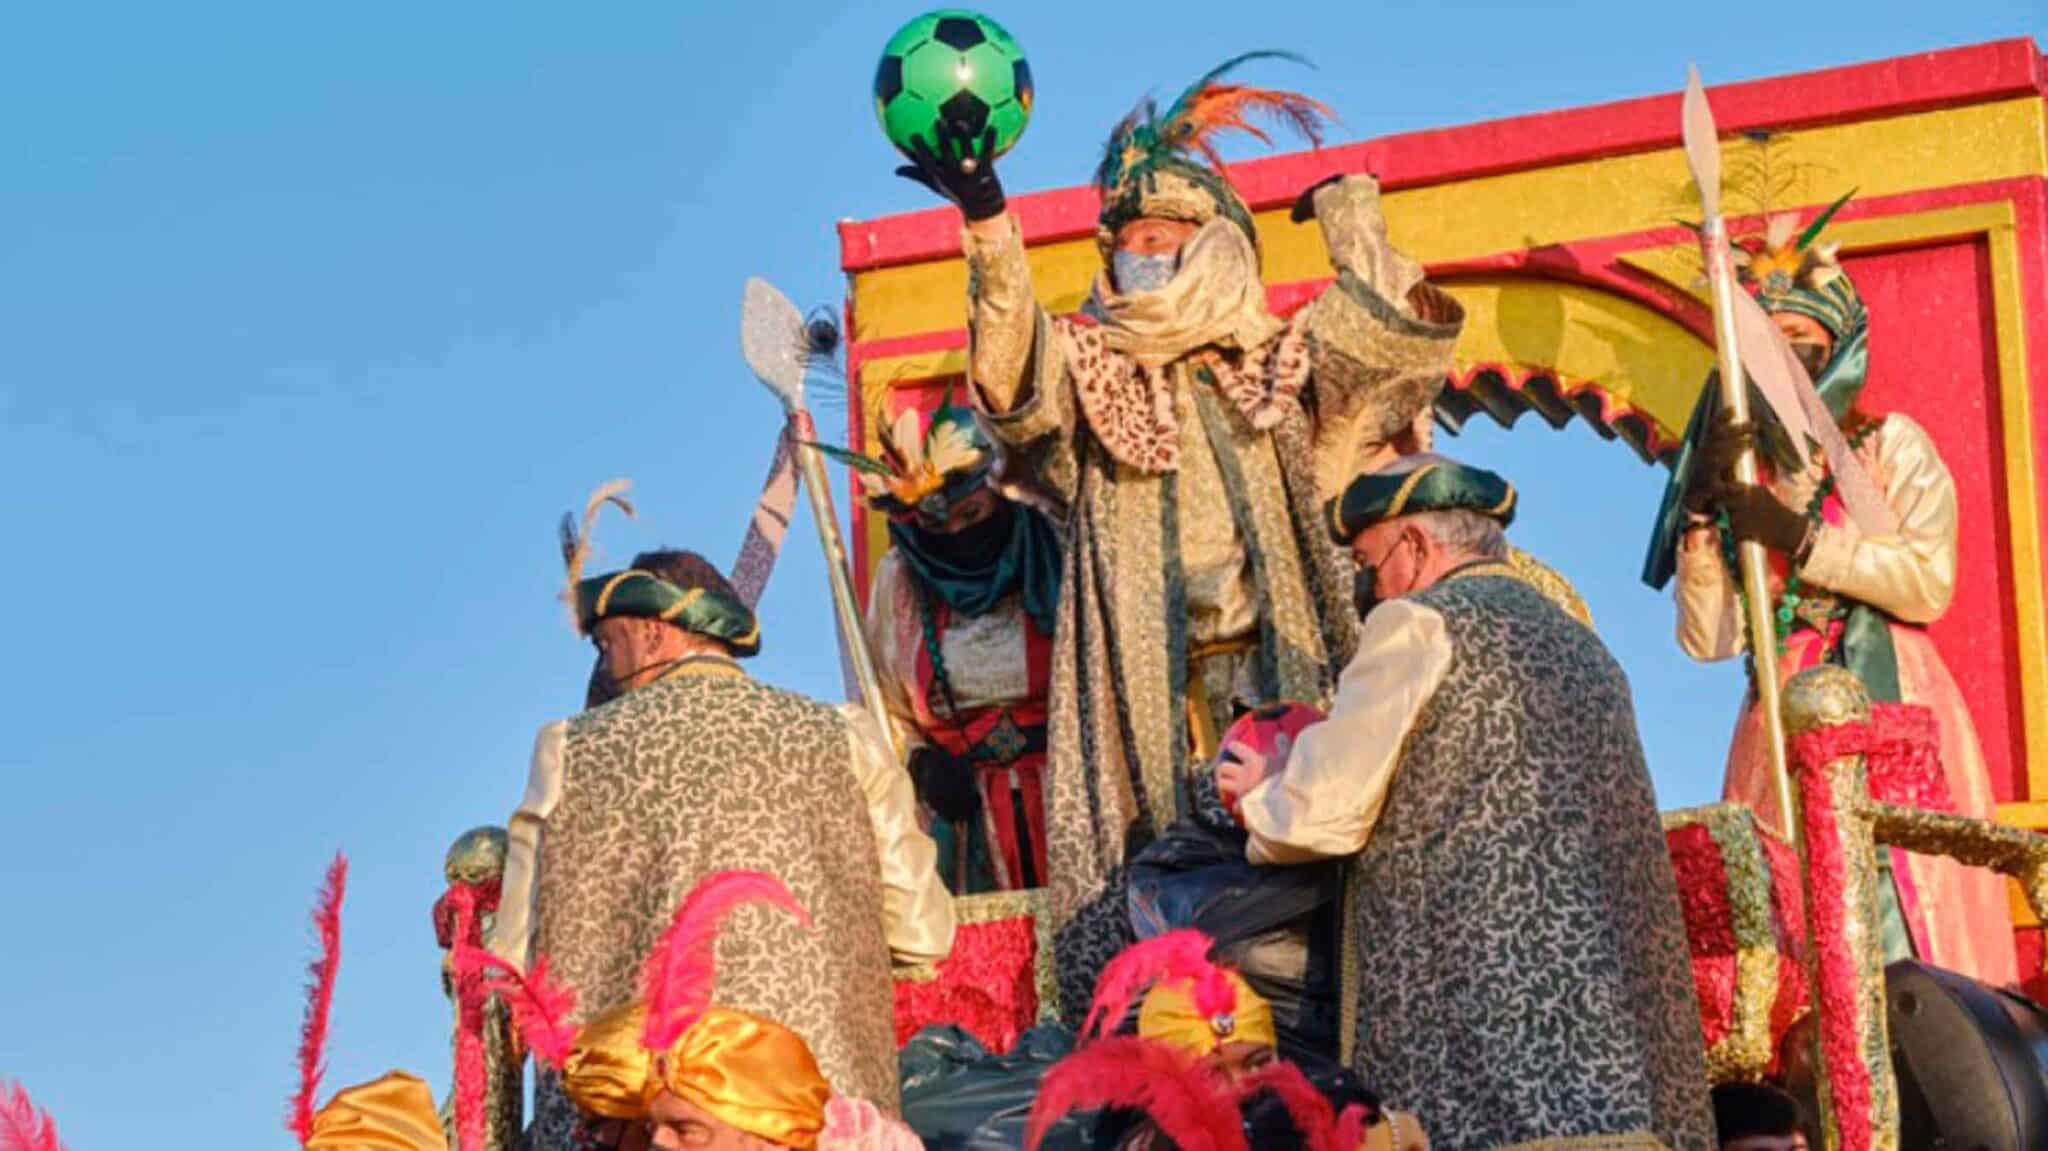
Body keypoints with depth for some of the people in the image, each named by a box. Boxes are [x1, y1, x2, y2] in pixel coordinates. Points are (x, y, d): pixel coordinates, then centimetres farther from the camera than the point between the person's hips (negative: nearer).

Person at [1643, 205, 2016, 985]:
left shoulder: (1890, 445, 9)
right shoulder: (1743, 474, 16)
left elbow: (1928, 584, -8)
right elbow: (1707, 639, 5)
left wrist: (1796, 537, -9)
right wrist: (1704, 511, -5)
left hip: (1892, 712, -3)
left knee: (1903, 929, -12)